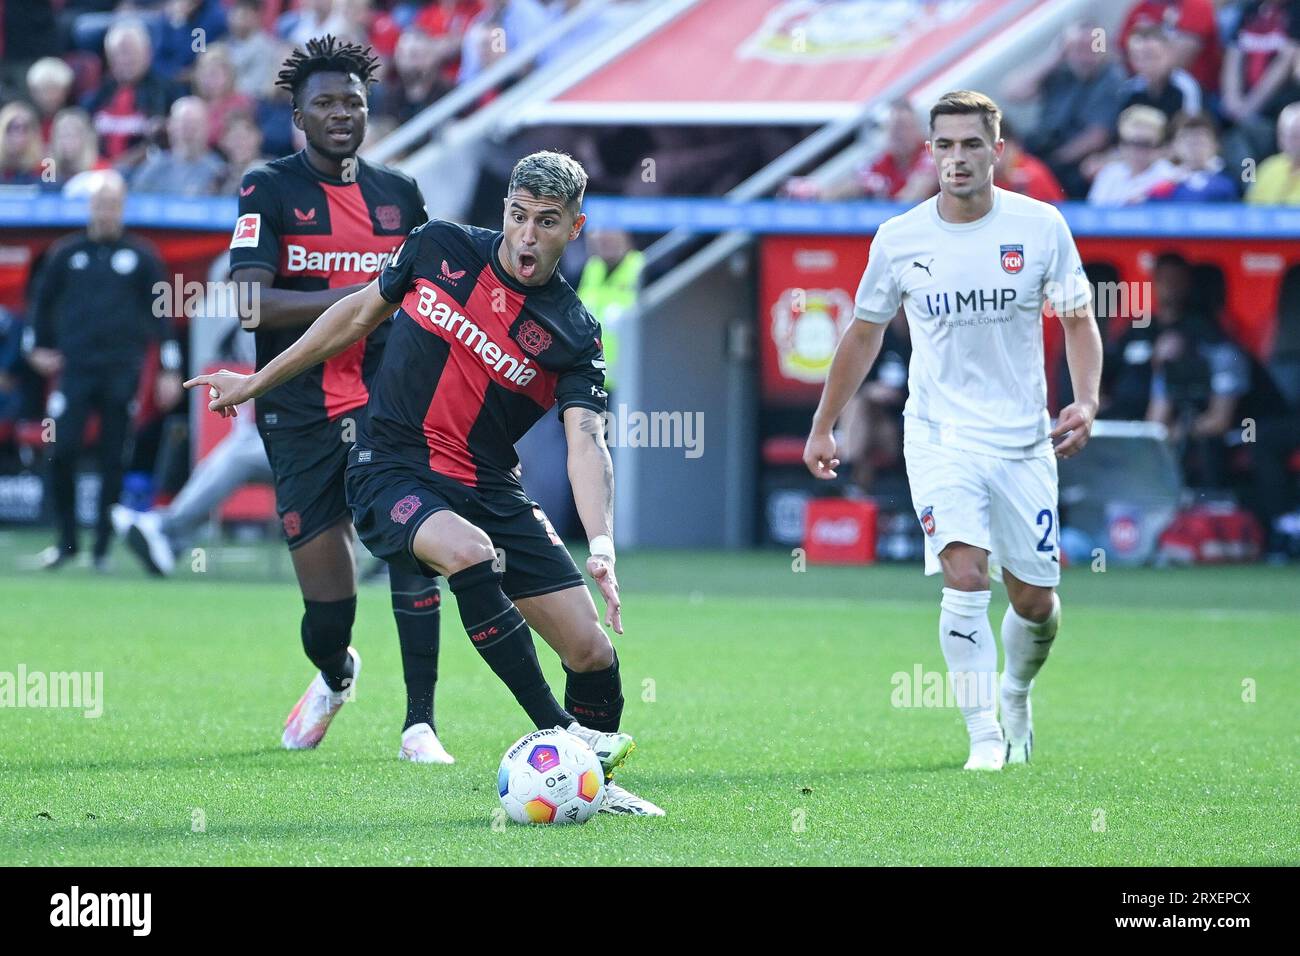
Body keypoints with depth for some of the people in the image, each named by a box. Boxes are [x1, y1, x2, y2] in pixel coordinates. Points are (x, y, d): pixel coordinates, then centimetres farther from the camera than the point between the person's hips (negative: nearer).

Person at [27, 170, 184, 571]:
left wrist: (169, 369, 1)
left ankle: (103, 548, 8)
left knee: (114, 460, 0)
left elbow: (160, 313, 6)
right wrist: (39, 347, 14)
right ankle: (66, 540, 3)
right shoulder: (66, 253, 8)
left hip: (122, 372, -1)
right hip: (75, 369, 1)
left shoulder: (141, 256, 5)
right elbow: (42, 299, 20)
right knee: (61, 452, -10)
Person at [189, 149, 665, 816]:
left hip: (489, 489, 2)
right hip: (391, 473, -2)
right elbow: (361, 312, 12)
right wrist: (258, 382, 18)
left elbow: (586, 443, -18)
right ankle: (559, 736, -30)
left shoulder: (573, 334, -7)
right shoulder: (441, 248, -3)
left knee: (590, 647, -6)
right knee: (468, 551, -36)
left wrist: (601, 547, -34)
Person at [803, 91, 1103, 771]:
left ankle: (1016, 694, 38)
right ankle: (985, 736, -13)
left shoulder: (1040, 225, -4)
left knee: (1035, 601, 6)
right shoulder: (899, 239, -3)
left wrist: (1085, 401, -11)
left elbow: (1078, 319, 5)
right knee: (966, 577, -21)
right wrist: (823, 427, 16)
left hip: (1024, 440, 1)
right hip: (939, 435, -1)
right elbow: (864, 333, 12)